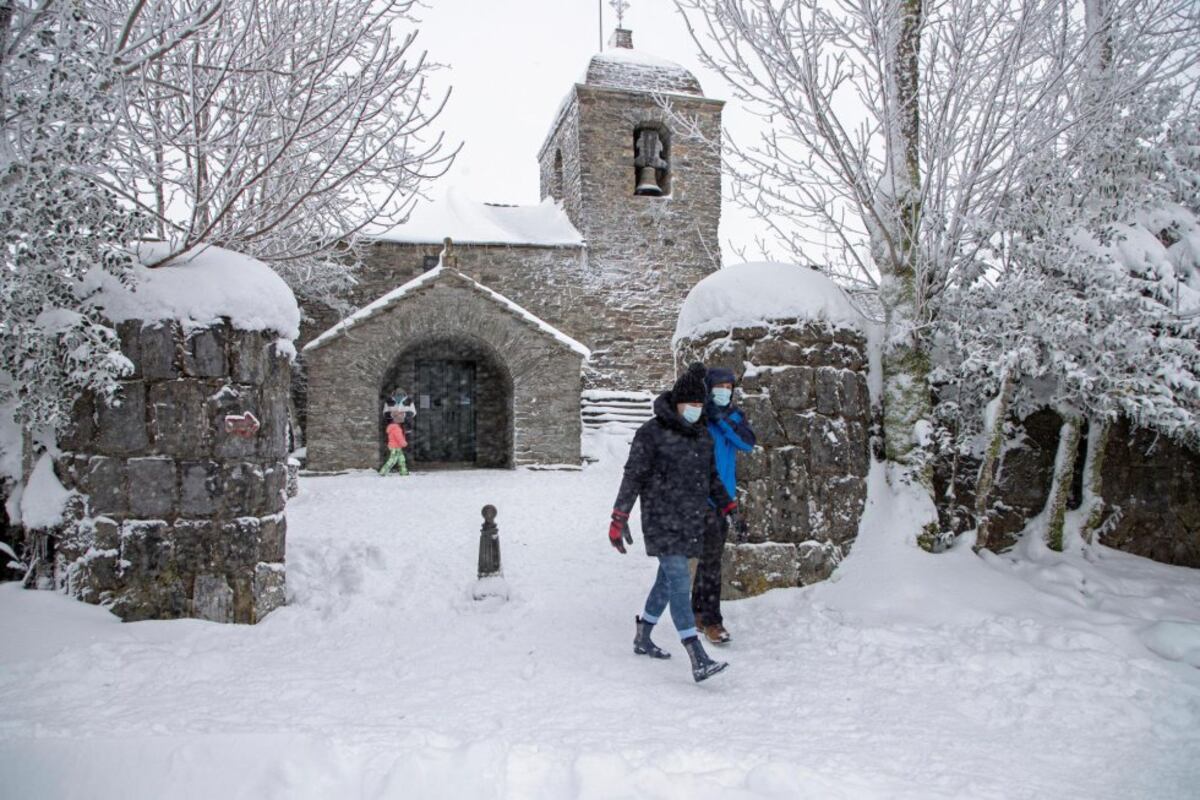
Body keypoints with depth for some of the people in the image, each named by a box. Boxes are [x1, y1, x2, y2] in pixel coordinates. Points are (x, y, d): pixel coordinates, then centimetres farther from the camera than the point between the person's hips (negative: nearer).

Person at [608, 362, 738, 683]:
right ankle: (698, 660, -15)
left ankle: (642, 639, 33)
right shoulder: (651, 433, -10)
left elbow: (711, 477, 22)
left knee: (668, 580, 15)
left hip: (691, 523, 7)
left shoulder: (702, 434, 11)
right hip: (662, 522, -7)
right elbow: (633, 477, -9)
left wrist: (730, 508, 17)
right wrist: (619, 519, -13)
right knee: (680, 584, -13)